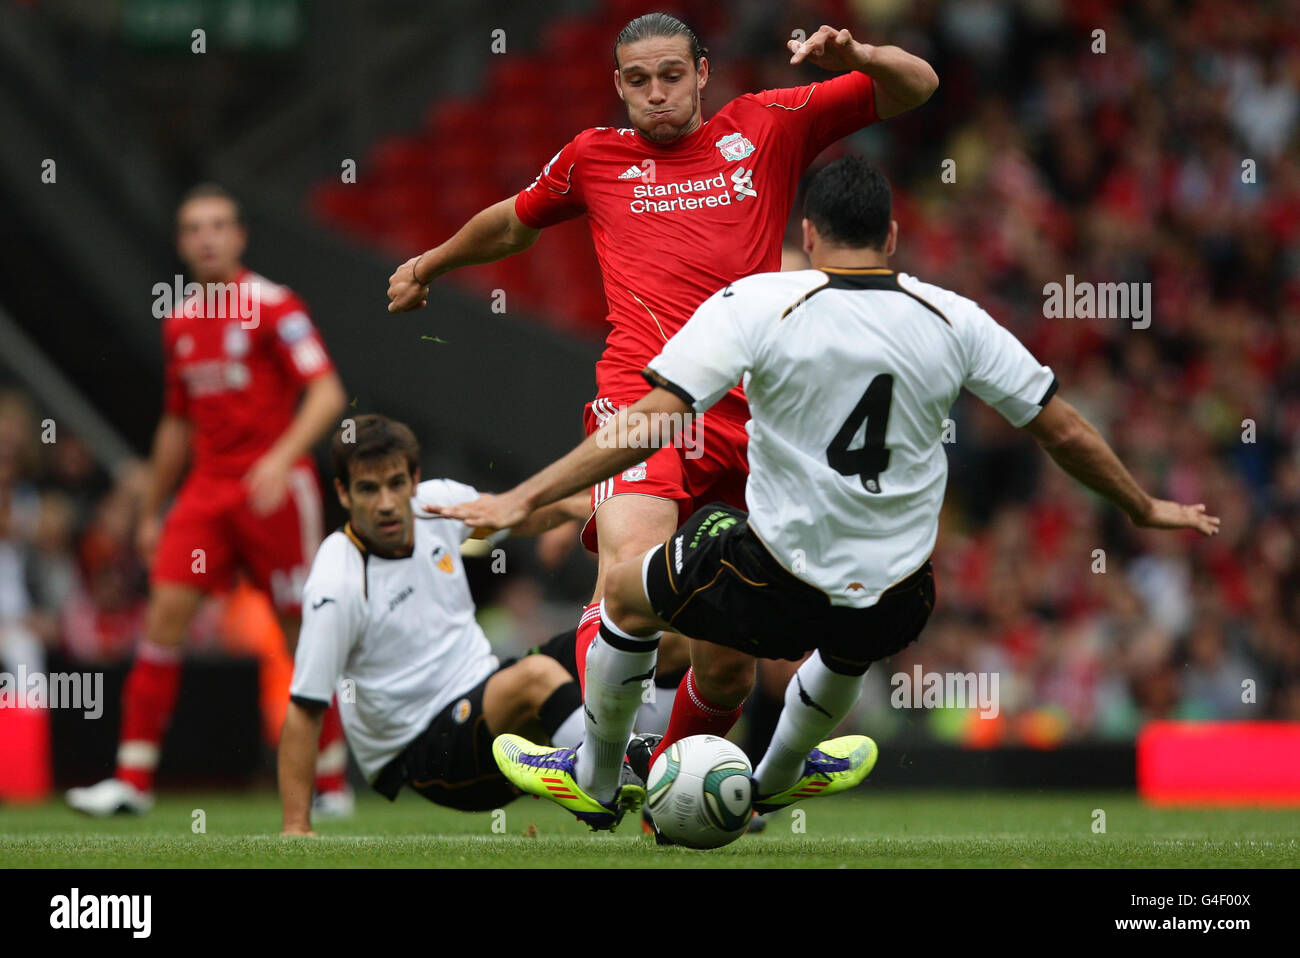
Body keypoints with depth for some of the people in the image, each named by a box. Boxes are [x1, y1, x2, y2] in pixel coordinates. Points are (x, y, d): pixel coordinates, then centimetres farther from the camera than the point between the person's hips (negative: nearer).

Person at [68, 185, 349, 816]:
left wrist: (281, 457, -27)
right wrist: (151, 512, 23)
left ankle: (332, 782, 10)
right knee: (165, 610, -8)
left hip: (275, 486, -5)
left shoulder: (273, 307, -6)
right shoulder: (179, 323, 13)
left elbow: (327, 394, -14)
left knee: (304, 631, -1)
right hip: (208, 485, 5)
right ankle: (134, 781, -7)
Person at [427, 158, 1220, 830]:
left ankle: (596, 780, 44)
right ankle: (776, 781, 64)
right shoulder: (953, 320, -2)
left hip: (770, 592, -3)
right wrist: (1146, 510, 21)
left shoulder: (758, 305, -12)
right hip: (894, 613, 4)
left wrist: (525, 499, -17)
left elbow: (652, 422, -19)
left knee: (627, 592, 27)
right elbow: (1065, 433, 4)